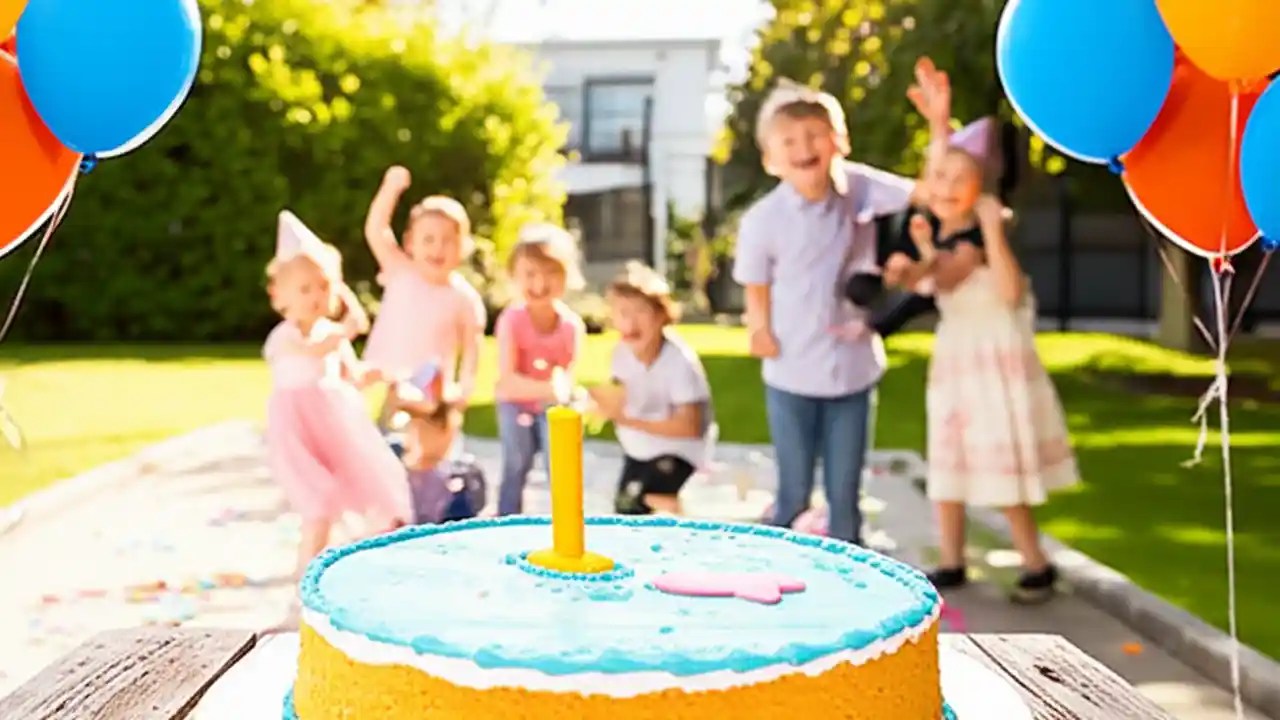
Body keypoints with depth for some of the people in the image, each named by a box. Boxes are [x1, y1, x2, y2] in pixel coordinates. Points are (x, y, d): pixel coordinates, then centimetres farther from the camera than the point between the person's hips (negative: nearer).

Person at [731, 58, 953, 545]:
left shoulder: (860, 187, -8)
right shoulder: (763, 220, -15)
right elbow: (756, 293, -2)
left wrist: (938, 123, -16)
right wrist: (761, 332, -14)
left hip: (853, 372, 2)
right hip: (791, 379, -2)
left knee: (845, 496, 12)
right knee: (794, 495, 9)